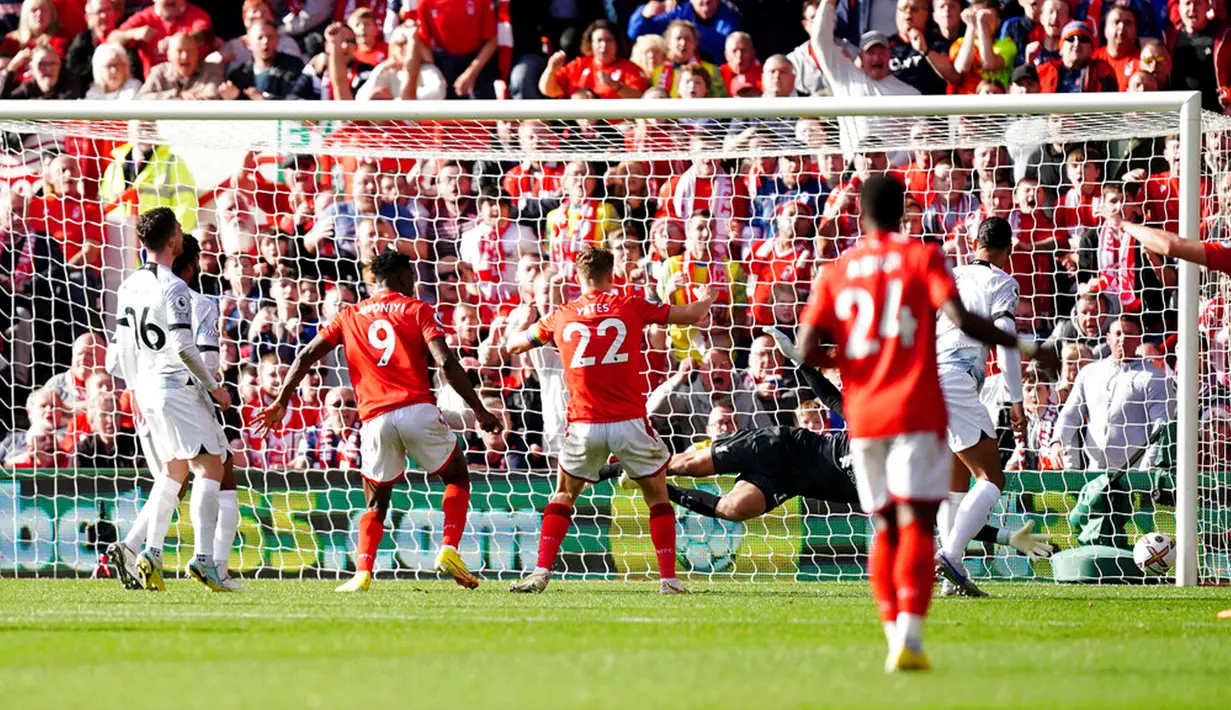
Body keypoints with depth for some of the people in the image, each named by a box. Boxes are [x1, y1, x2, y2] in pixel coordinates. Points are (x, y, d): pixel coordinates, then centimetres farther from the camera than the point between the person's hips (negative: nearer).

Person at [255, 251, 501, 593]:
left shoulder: (349, 317, 17)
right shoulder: (416, 310, 8)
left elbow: (307, 355, 10)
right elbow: (445, 363, -4)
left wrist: (281, 403, 17)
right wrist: (479, 410, -2)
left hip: (376, 420, 2)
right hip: (418, 409, -2)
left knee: (376, 504, 17)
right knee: (458, 479, 19)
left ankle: (362, 572, -5)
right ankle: (448, 551, -2)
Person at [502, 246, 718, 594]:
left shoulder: (561, 317, 6)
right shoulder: (631, 307, 2)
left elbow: (512, 346, 20)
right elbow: (693, 314, 10)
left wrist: (515, 332, 44)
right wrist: (705, 300, 34)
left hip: (584, 427, 1)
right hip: (629, 422, -1)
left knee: (563, 496, 19)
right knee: (657, 495, 15)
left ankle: (540, 572, 4)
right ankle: (668, 578, 7)